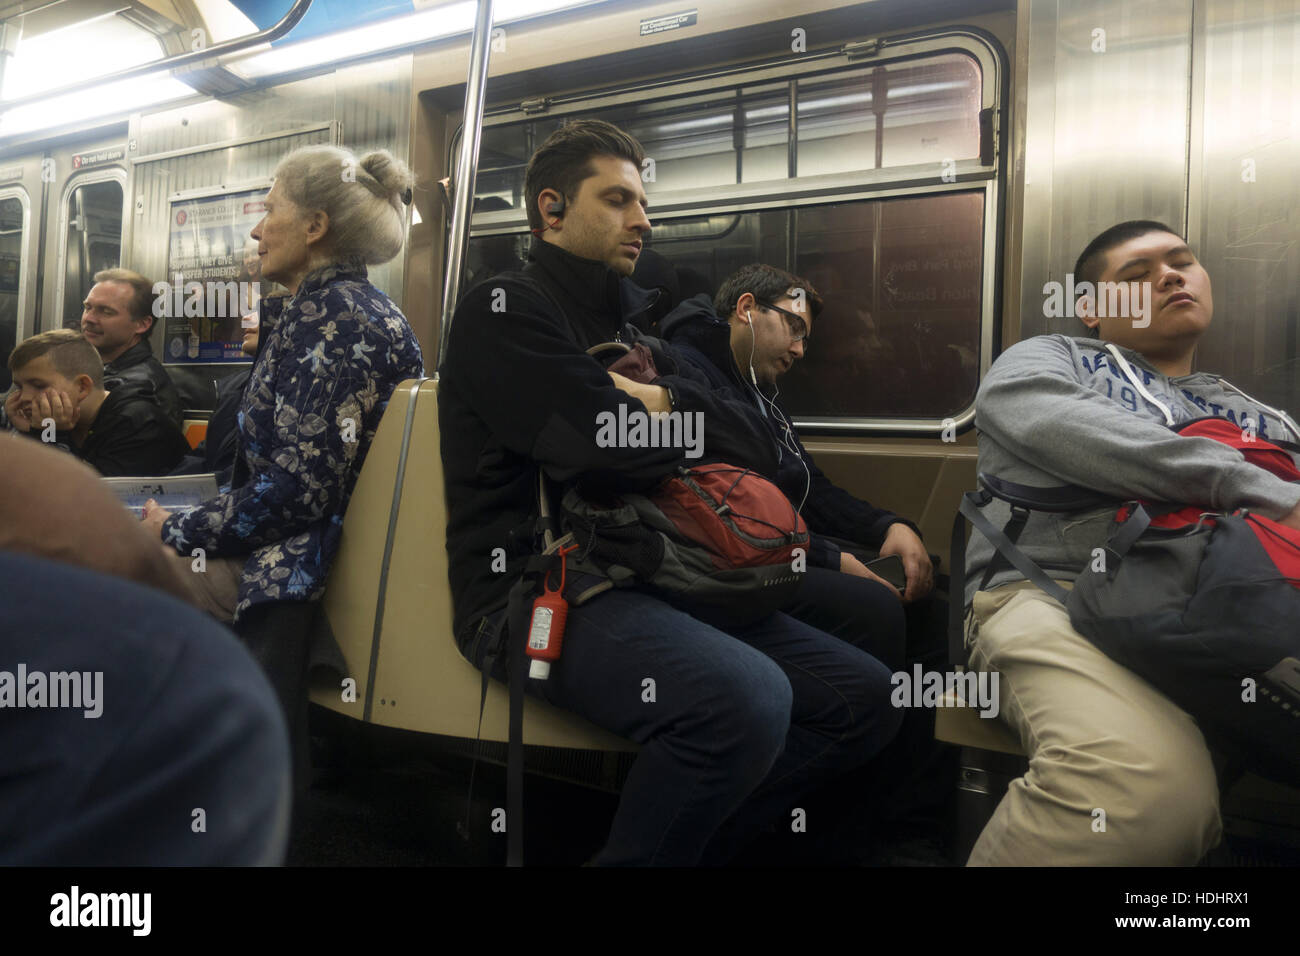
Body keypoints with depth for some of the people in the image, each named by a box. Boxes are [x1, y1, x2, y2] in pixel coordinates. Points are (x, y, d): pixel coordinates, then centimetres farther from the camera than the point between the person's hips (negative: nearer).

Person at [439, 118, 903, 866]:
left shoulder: (637, 322, 21)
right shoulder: (505, 309, -1)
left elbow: (759, 454, 12)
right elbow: (614, 454, -17)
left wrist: (666, 402, -6)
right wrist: (695, 426, 3)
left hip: (647, 584, 8)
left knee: (867, 695, 0)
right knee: (746, 697, -33)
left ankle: (692, 840, 3)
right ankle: (648, 849, -6)